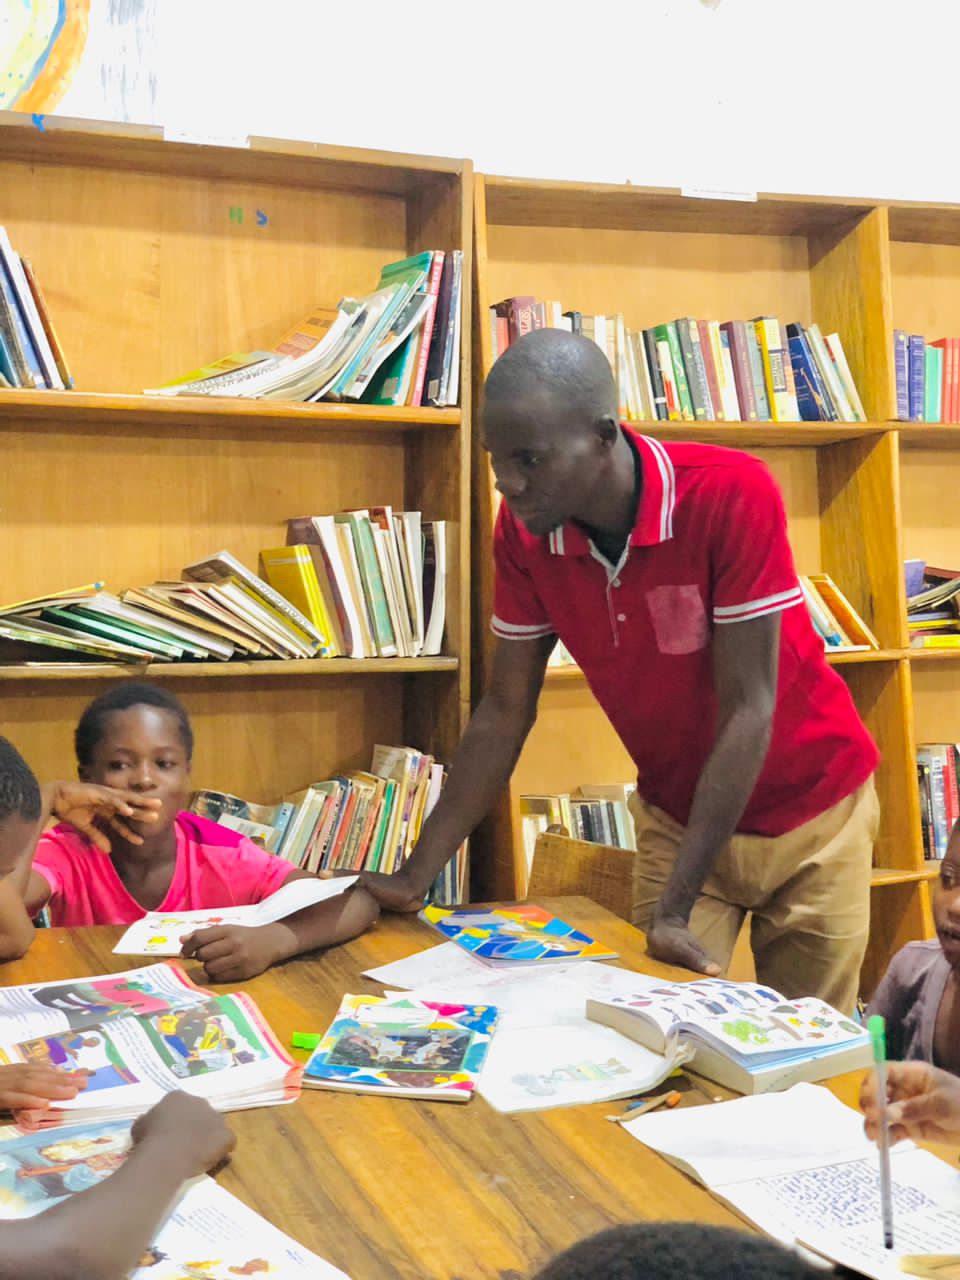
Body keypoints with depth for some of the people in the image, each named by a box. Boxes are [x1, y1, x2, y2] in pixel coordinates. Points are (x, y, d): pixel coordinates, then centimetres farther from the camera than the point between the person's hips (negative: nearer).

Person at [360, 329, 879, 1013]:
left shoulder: (732, 495, -29)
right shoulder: (524, 529, -15)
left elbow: (747, 708, -27)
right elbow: (505, 710, -7)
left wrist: (674, 907, -29)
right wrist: (414, 877, -9)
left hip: (809, 809, -3)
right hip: (678, 812, 3)